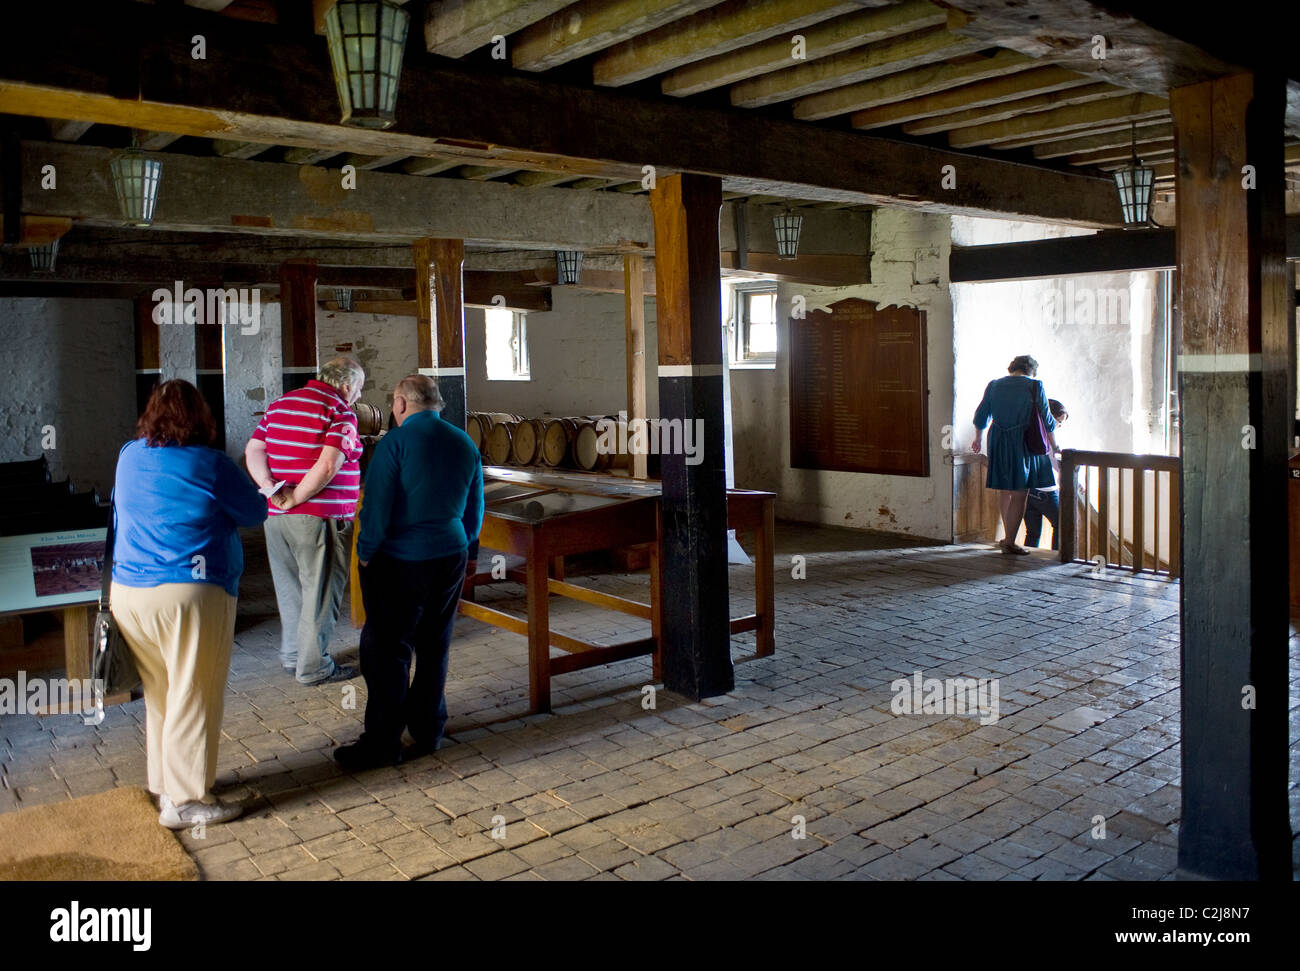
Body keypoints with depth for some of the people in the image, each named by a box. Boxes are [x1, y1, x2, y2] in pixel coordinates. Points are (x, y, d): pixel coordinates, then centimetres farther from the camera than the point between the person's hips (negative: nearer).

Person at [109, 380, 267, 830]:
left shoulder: (128, 457, 7)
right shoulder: (211, 464, -11)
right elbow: (256, 513, 0)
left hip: (128, 594, 7)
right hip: (189, 596, -6)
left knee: (159, 694, 18)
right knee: (193, 698, 3)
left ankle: (163, 783, 30)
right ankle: (184, 800, 9)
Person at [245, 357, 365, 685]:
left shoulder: (279, 404, 13)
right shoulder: (340, 413, -11)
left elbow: (253, 451, 5)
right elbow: (327, 466, -24)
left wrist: (271, 487, -6)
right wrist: (295, 499, -16)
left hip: (276, 518, 7)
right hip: (321, 516, -7)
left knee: (290, 587, 20)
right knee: (321, 591, 5)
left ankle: (292, 654, 33)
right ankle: (313, 666, 13)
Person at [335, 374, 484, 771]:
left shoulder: (395, 442, -13)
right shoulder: (465, 444, 7)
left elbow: (376, 508, -16)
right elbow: (475, 512, 13)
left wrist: (365, 555, -2)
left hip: (400, 561, -6)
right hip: (450, 557, 6)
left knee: (386, 650, 2)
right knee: (434, 646, 16)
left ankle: (382, 742, 6)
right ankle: (427, 730, 25)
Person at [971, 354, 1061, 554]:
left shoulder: (994, 385, 8)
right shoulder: (1034, 386, -4)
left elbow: (981, 416, 14)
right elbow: (1047, 421, 0)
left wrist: (978, 439, 30)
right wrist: (1054, 446, 12)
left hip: (998, 441, 5)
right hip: (1023, 442, -5)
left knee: (1004, 491, 16)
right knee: (1020, 493, 0)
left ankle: (1008, 537, 23)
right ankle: (1010, 542, -1)